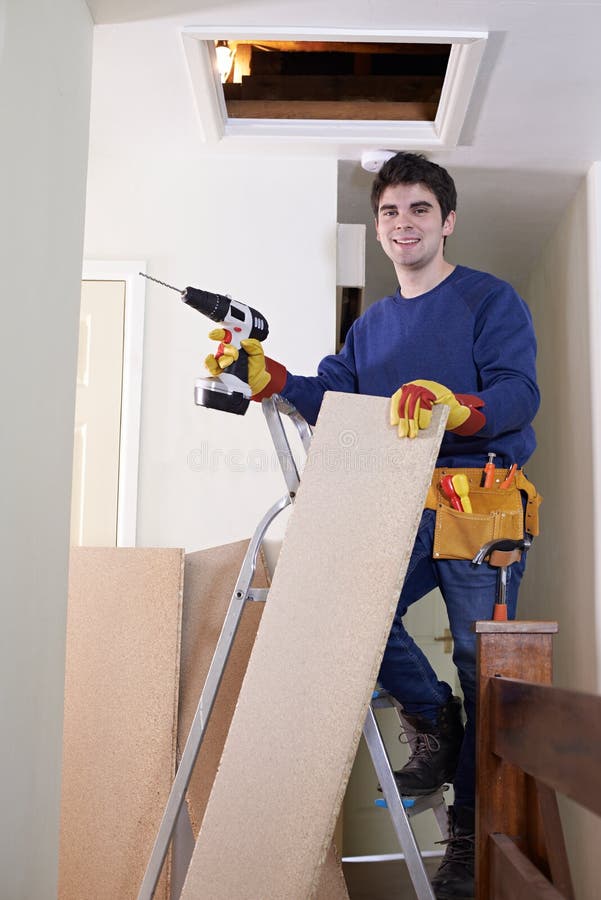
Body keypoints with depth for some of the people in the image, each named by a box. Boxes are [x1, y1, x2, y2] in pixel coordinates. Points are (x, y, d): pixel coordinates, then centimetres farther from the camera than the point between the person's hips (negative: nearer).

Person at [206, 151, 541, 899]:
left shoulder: (490, 300, 0)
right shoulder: (372, 324, 20)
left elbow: (518, 395, -14)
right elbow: (333, 398, 11)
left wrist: (448, 404, -34)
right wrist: (270, 379, -6)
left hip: (483, 507, -5)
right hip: (404, 509, 5)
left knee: (482, 671, 0)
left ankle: (470, 837, 16)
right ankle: (433, 723, 8)